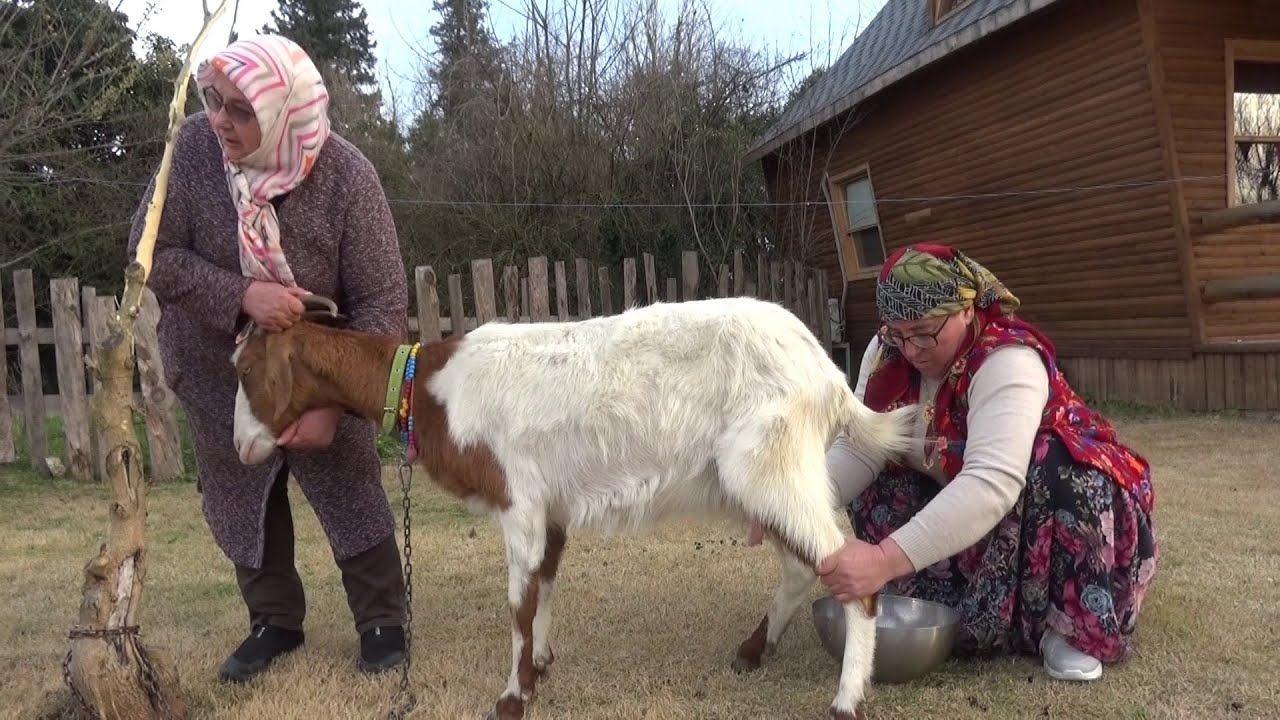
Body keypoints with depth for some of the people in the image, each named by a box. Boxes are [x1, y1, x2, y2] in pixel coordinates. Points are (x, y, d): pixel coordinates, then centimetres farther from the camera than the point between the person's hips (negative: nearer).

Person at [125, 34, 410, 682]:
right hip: (217, 367, 3)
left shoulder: (345, 178, -26)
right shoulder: (195, 146, -20)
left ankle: (382, 620, 21)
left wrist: (331, 404, -26)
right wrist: (242, 296, -31)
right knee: (239, 497, 12)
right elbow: (152, 252, -15)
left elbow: (381, 303, -21)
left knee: (350, 490, 3)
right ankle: (275, 621, 30)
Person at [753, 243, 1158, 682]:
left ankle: (1069, 623, -19)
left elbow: (992, 482, -48)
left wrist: (888, 559, -58)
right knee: (874, 488, -17)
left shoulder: (1008, 362, -33)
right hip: (950, 505, 6)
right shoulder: (886, 353, -12)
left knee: (1056, 467, -36)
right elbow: (856, 447, -19)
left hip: (1050, 496, -5)